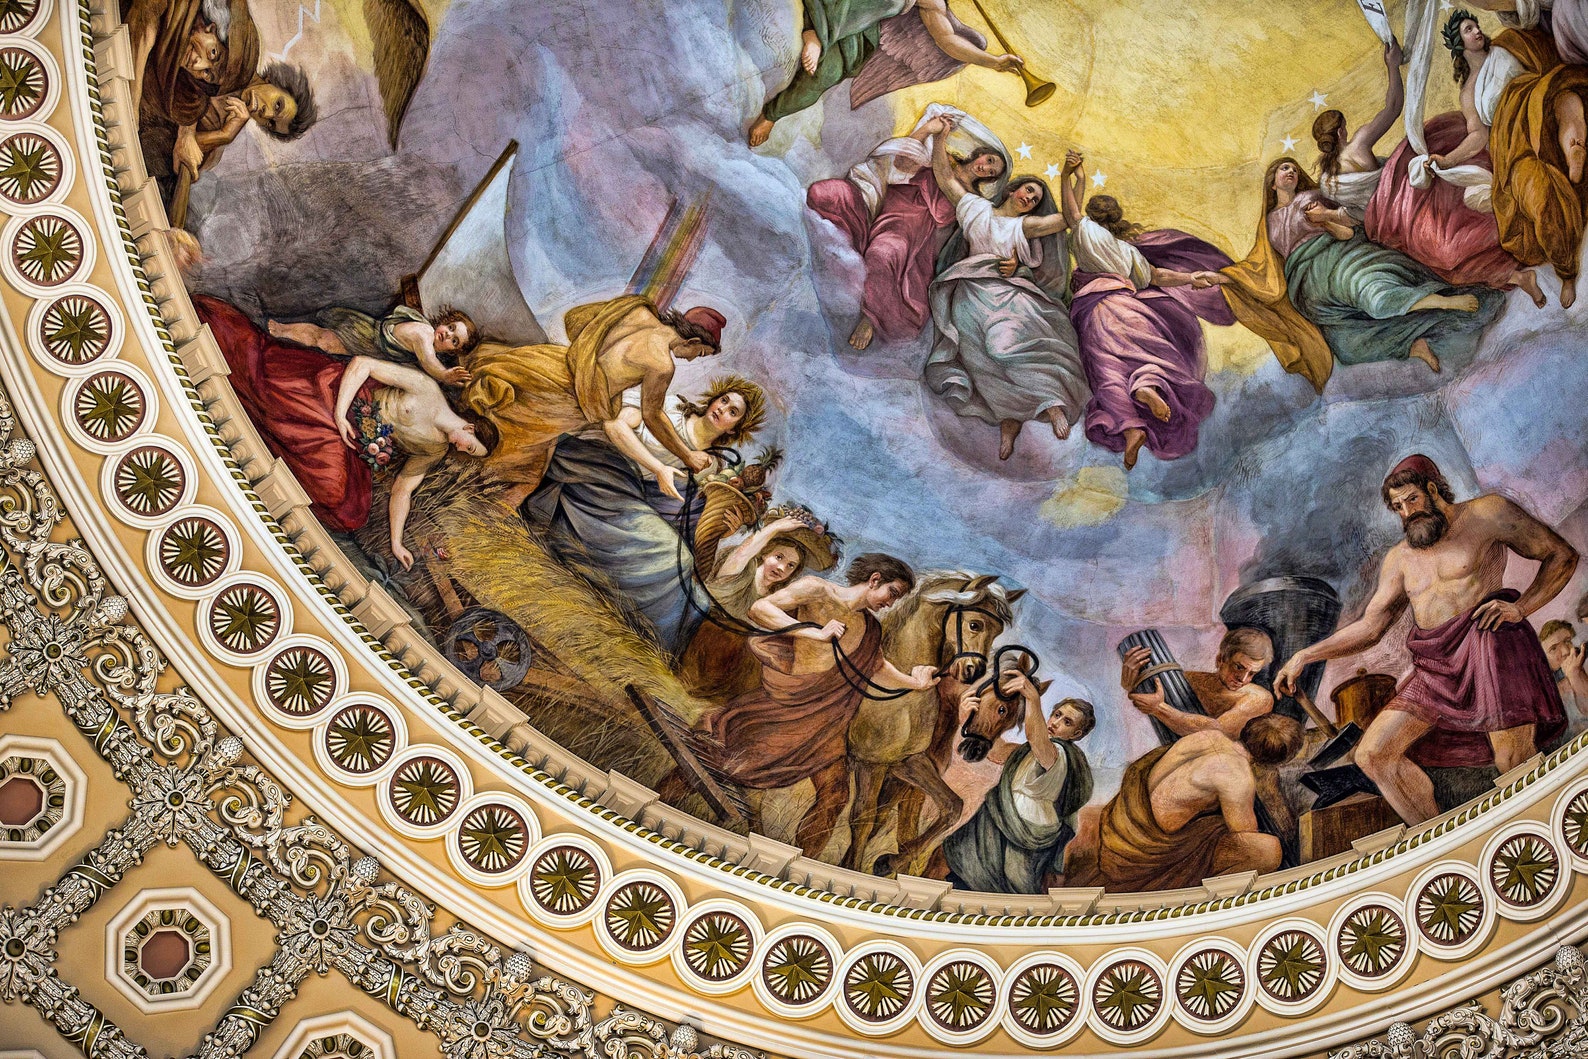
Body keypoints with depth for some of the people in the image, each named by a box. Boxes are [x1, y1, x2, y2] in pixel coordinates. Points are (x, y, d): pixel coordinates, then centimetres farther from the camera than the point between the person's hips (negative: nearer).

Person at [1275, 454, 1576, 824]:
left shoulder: (1488, 514, 6)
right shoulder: (1400, 559, 21)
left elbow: (1563, 555, 8)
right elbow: (1369, 626, 20)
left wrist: (1522, 607, -8)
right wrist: (1304, 656, 12)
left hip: (1489, 651, -6)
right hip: (1435, 668, 6)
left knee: (1517, 769, -13)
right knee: (1373, 755, -3)